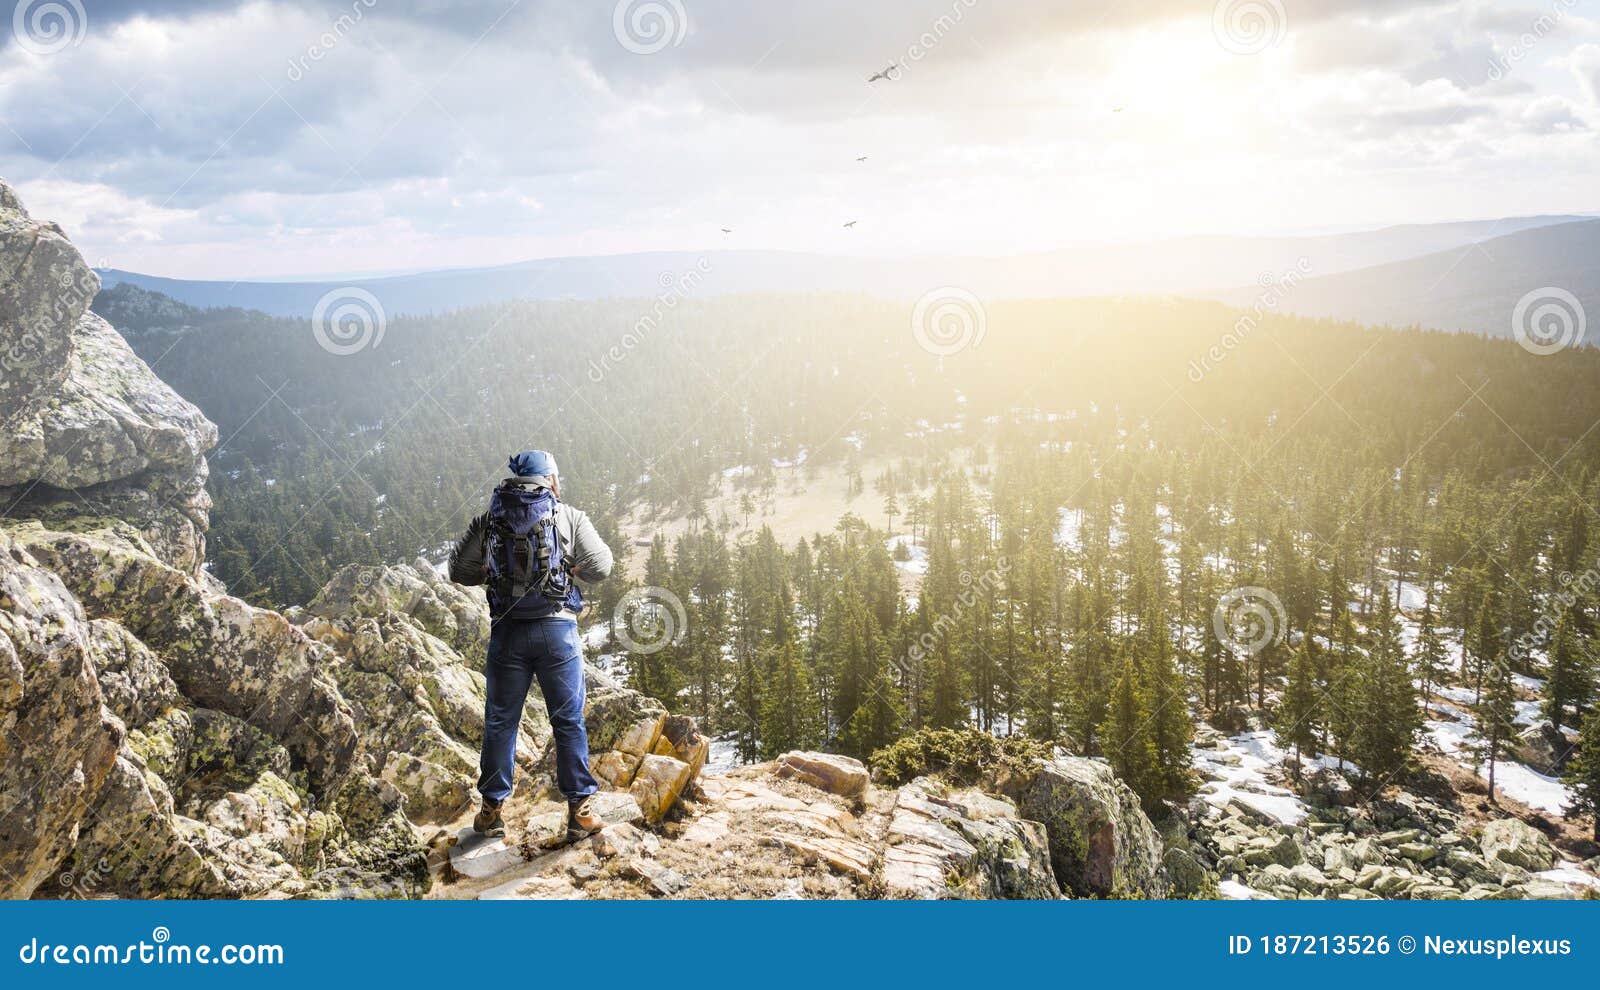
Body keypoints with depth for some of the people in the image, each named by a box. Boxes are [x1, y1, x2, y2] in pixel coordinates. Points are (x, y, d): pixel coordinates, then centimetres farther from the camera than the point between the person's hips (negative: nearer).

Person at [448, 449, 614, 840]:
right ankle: (580, 811, 10)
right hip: (557, 630, -1)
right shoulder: (569, 517, 1)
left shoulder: (490, 519, 6)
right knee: (569, 721, 7)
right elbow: (600, 566, -2)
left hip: (507, 631, 2)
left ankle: (491, 809, 20)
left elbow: (459, 570, 6)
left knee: (500, 722, 13)